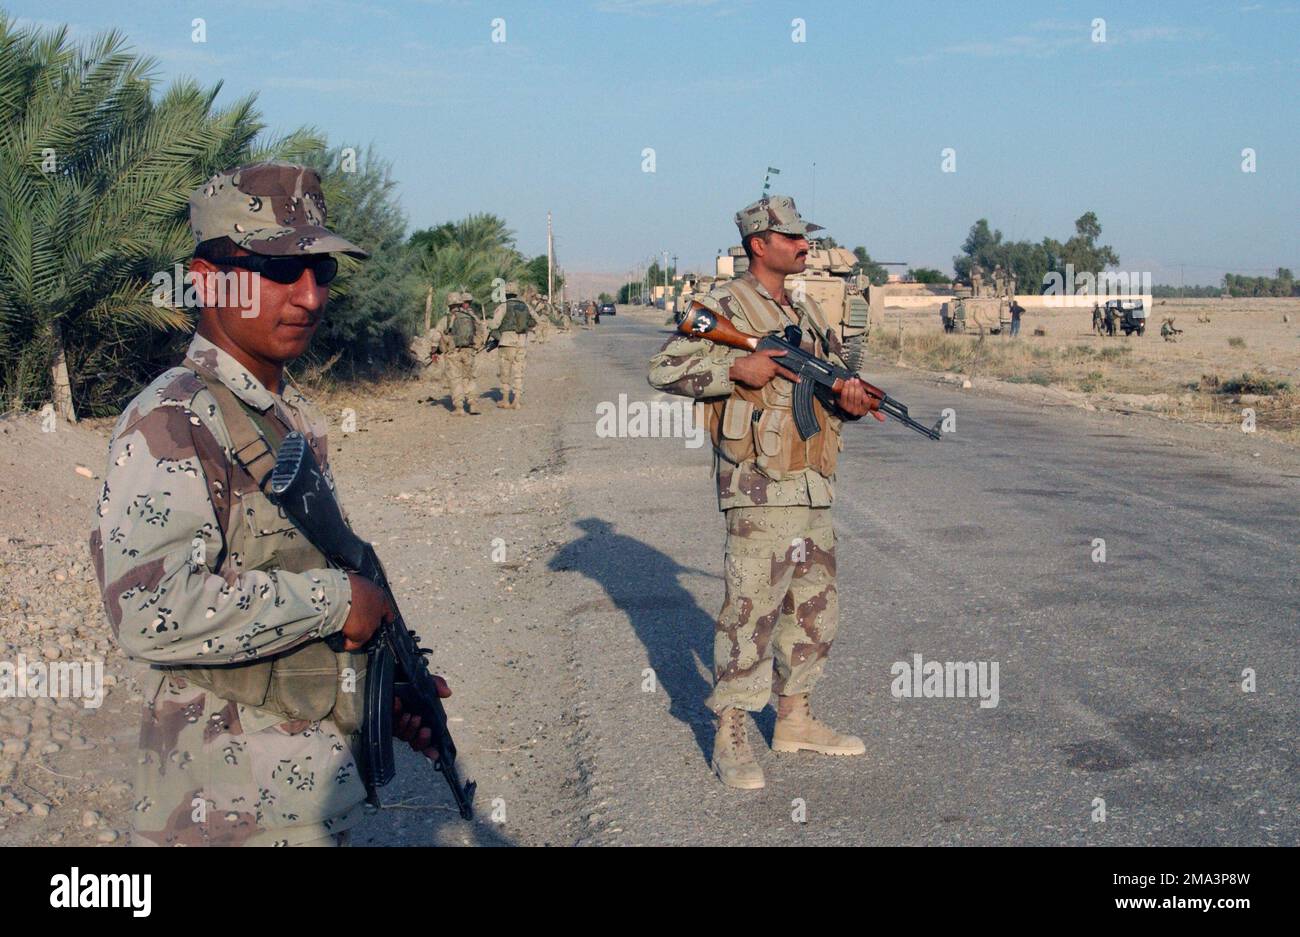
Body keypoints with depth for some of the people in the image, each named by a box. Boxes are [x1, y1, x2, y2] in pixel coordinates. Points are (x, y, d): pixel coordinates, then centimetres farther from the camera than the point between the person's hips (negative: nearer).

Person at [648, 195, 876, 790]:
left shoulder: (808, 310, 17)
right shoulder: (725, 308, -6)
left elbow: (834, 378, 22)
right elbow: (665, 368, -12)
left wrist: (852, 400, -1)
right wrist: (737, 367, -21)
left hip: (813, 489, 8)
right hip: (760, 490, -8)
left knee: (815, 608, 14)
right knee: (751, 609, -6)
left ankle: (795, 720, 28)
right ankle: (730, 738, 3)